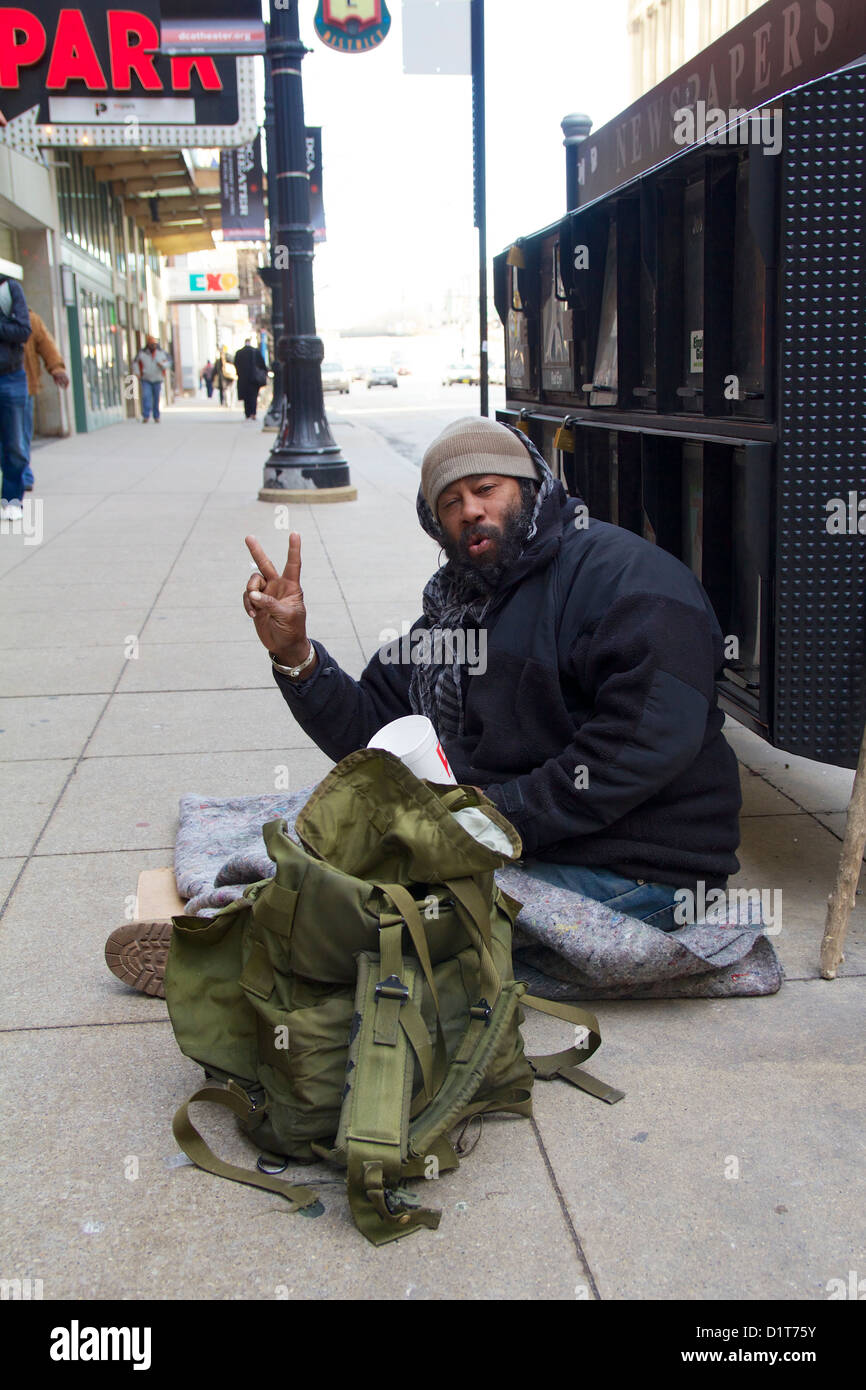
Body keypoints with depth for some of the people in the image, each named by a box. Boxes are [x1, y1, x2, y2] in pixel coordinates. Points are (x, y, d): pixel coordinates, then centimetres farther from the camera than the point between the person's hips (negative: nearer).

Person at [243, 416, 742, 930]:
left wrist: (502, 810, -21)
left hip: (629, 871, -8)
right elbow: (372, 737, 17)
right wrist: (296, 655, 1)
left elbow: (649, 739, -23)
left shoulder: (622, 571, -8)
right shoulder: (453, 607, 19)